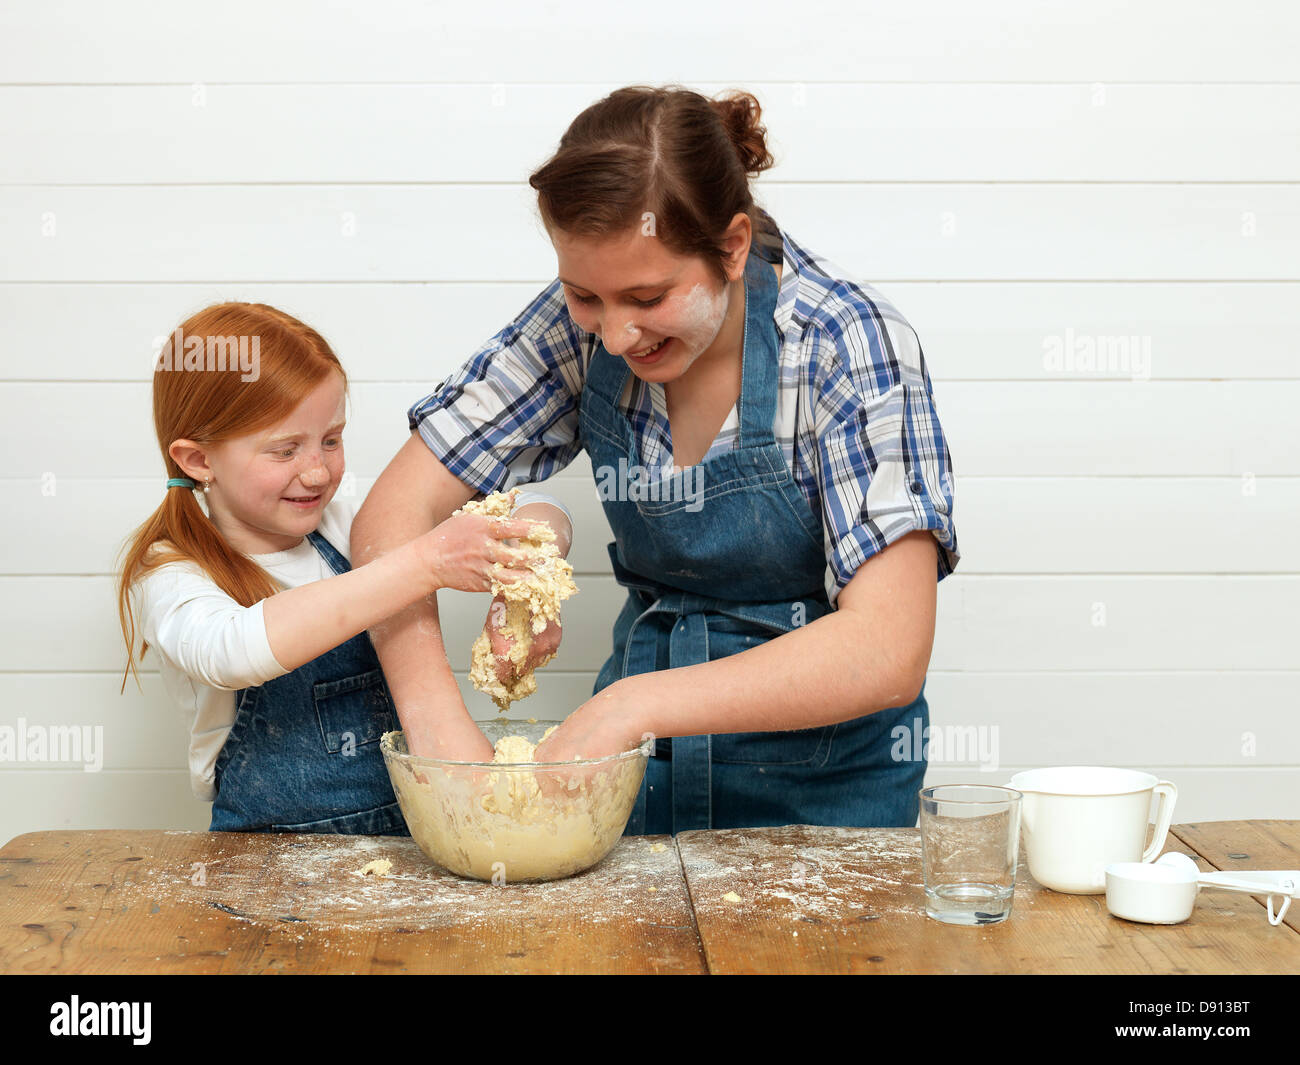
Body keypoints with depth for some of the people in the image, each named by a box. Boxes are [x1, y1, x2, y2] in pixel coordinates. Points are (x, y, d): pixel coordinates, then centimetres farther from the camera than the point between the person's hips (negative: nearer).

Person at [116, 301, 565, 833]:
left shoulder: (353, 529, 4)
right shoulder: (168, 578, -8)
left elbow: (536, 510, 6)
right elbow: (233, 651, -31)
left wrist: (524, 588, -18)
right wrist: (424, 564, -35)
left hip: (415, 830, 3)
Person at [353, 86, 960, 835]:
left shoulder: (849, 345, -20)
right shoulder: (582, 322, -9)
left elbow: (889, 651, -27)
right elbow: (396, 513, -8)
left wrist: (635, 702, -32)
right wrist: (442, 727, -22)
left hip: (822, 783, -1)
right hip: (647, 760, 2)